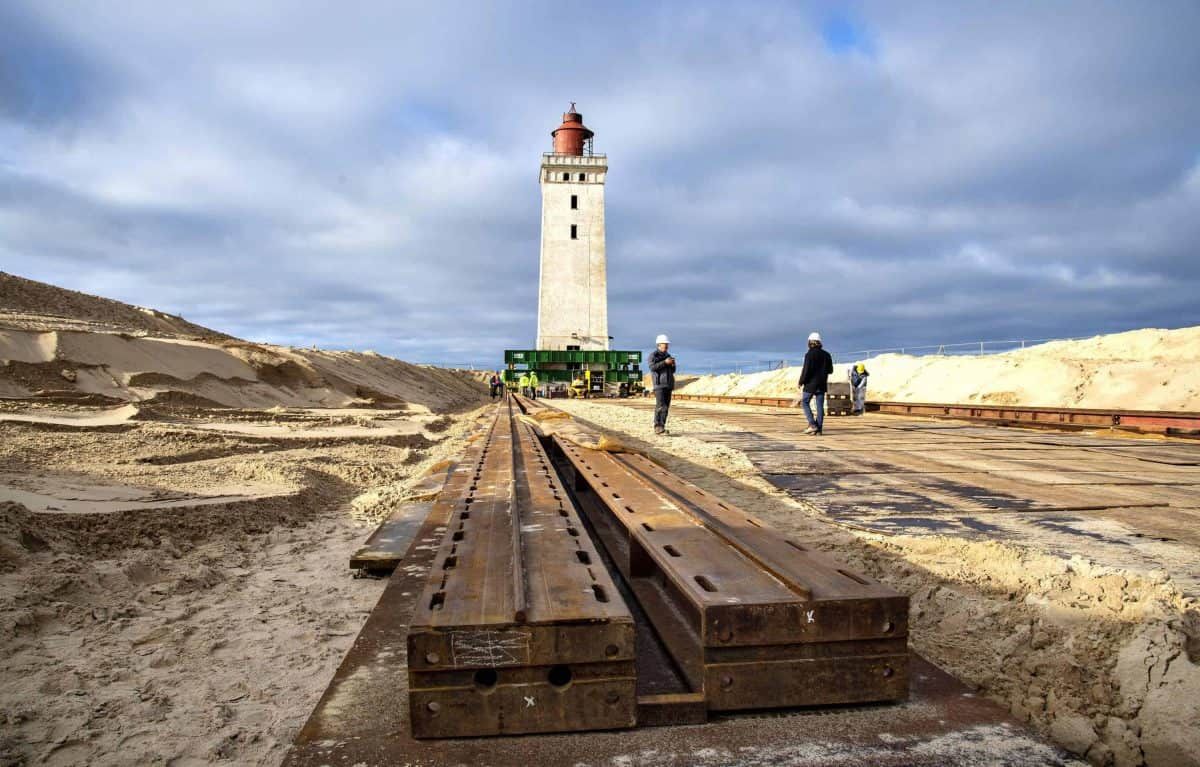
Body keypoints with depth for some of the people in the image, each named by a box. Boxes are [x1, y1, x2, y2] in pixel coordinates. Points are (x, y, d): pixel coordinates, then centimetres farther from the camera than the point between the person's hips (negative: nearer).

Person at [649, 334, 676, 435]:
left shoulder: (668, 355, 18)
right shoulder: (653, 355, -3)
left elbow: (672, 371, 20)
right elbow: (652, 367, -17)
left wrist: (673, 364, -2)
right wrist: (664, 362, -21)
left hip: (668, 384, 7)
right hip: (659, 384, -7)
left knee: (666, 406, 4)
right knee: (660, 406, -15)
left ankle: (661, 427, 8)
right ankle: (657, 427, -13)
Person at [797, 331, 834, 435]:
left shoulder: (809, 354, -12)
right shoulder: (826, 354, 6)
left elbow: (806, 370, -16)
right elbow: (830, 370, 12)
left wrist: (801, 382, -5)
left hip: (810, 384, -5)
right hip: (822, 384, 5)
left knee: (805, 403, 7)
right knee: (820, 406, 5)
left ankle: (812, 425, -5)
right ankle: (818, 428, 4)